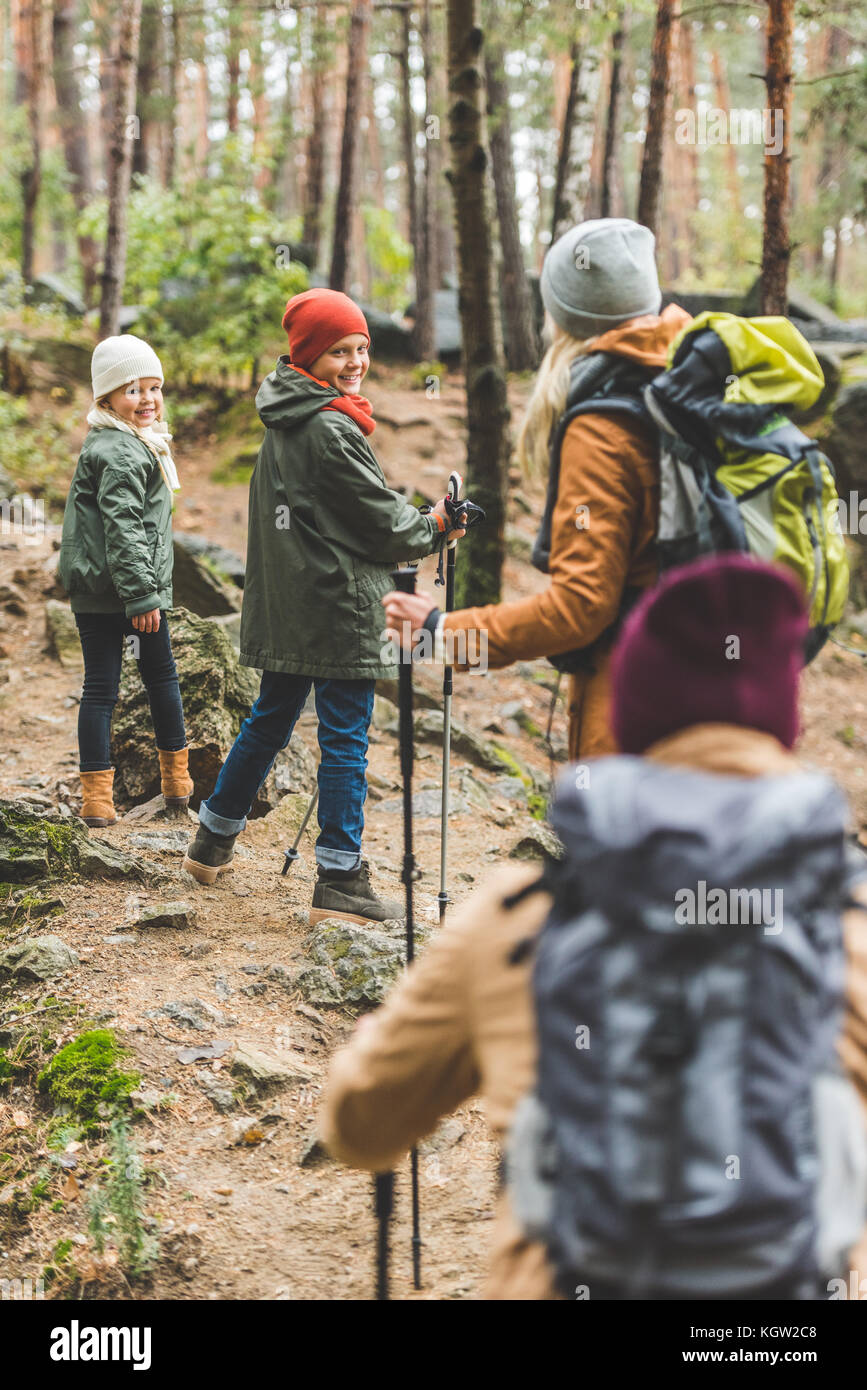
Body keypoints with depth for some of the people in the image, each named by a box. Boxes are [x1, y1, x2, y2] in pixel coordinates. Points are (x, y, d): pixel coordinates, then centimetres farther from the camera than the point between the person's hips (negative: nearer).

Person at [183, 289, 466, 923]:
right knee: (346, 737, -3)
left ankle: (214, 840, 33)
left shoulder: (284, 423, 11)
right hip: (338, 607, -9)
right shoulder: (332, 429, -18)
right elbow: (380, 522, -12)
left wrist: (410, 517, 16)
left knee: (270, 721, 21)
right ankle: (341, 882, 1)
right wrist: (435, 528, 6)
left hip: (283, 605, 9)